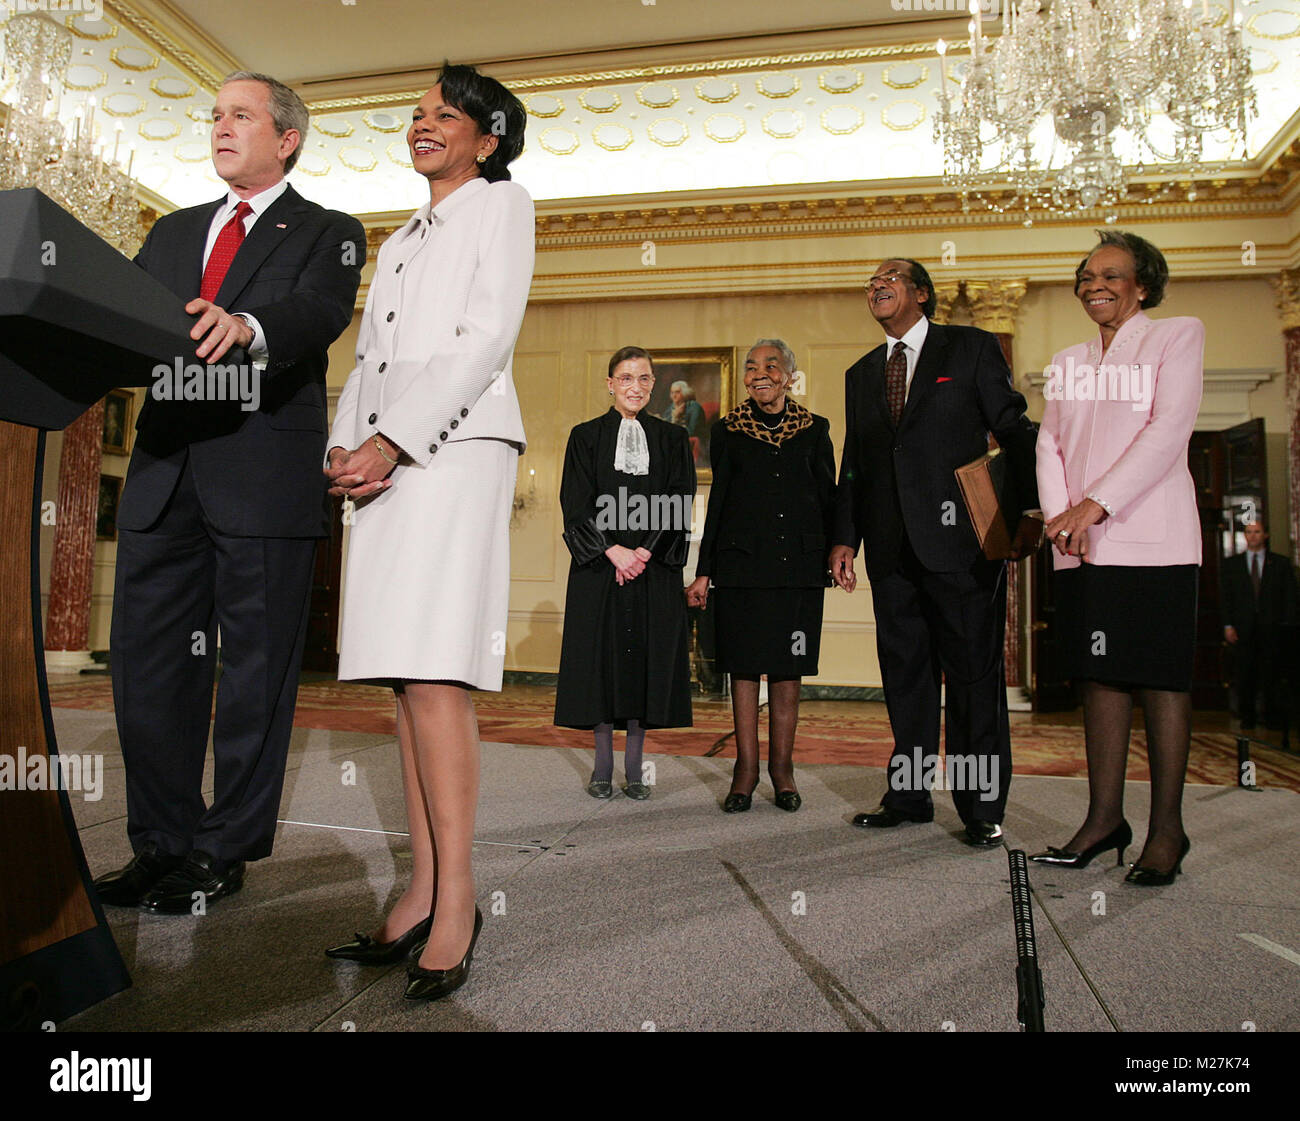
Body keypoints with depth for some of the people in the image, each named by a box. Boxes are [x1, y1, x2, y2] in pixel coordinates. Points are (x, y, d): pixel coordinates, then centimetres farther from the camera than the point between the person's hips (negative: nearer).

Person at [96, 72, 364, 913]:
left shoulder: (328, 232, 9)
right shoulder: (173, 231, 26)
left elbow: (323, 311, -12)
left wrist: (247, 327, -33)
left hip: (266, 473, -5)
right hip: (166, 467, 6)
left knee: (256, 668, -1)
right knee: (147, 659, 7)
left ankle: (226, 852, 11)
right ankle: (162, 843, 20)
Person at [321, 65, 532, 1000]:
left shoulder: (503, 203, 11)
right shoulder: (399, 242, 31)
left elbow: (488, 338, -5)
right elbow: (368, 356, 21)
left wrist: (391, 439, -13)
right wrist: (345, 446, 1)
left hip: (458, 447, -7)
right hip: (385, 458, 7)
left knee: (434, 673, -17)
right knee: (407, 676, 1)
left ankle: (457, 898, -9)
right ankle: (423, 891, 7)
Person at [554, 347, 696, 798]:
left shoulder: (671, 438, 10)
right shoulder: (586, 436, 7)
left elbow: (678, 504, 1)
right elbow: (576, 504, -2)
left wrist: (646, 551, -12)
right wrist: (613, 550, -14)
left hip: (654, 569, 1)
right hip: (598, 566, -1)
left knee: (646, 658, 2)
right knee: (601, 657, 1)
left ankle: (635, 769, 12)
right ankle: (603, 767, 13)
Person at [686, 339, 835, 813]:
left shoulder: (814, 430, 8)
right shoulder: (728, 431, 7)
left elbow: (828, 497, 11)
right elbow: (718, 502, 7)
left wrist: (837, 553, 1)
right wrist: (704, 572, 4)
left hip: (798, 564, 1)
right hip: (742, 562, 0)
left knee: (788, 667, 5)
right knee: (744, 666, 2)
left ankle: (781, 767, 17)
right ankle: (746, 769, 12)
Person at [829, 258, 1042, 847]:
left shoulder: (971, 347, 6)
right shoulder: (861, 373, 19)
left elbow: (1015, 430, 1)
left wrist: (1030, 510, -8)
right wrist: (846, 538, 10)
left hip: (960, 539, -4)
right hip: (893, 549, 5)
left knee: (973, 672, 0)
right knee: (903, 672, 9)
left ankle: (981, 806, 11)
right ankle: (909, 794, 21)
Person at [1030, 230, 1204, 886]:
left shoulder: (1178, 336, 6)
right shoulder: (1067, 363, 19)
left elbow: (1168, 431, -8)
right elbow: (1050, 444, 10)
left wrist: (1097, 503, -16)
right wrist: (1061, 514, -7)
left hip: (1153, 539, -4)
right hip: (1083, 546, 4)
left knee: (1160, 678, -1)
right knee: (1100, 675, 6)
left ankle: (1167, 828, 7)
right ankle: (1104, 818, 13)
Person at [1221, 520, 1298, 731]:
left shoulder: (1281, 563, 9)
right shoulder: (1231, 563, 11)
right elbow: (1226, 596, 8)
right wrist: (1228, 625, -1)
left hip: (1272, 628, -1)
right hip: (1243, 628, 1)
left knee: (1272, 673, 2)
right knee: (1245, 675, 2)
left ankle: (1274, 718, 12)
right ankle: (1247, 718, 11)